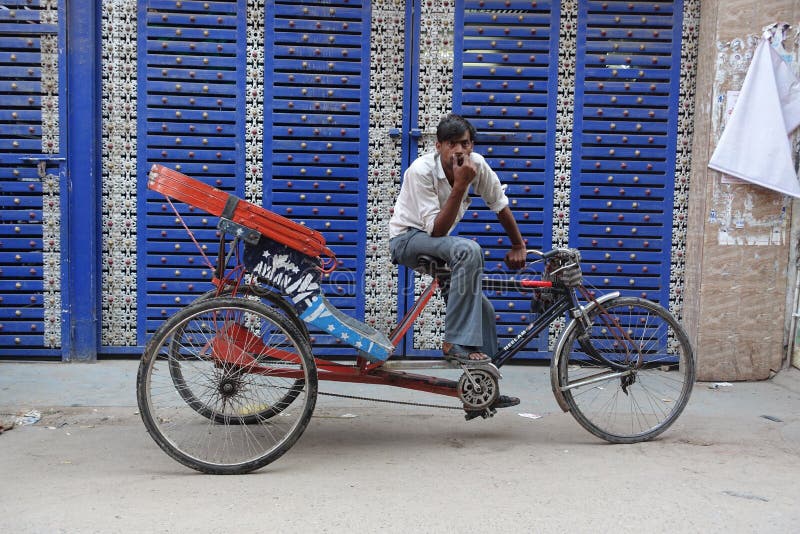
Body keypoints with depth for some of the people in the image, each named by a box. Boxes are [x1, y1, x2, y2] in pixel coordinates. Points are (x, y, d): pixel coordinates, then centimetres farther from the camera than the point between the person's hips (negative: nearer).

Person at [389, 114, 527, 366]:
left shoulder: (476, 163, -11)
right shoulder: (421, 171, -26)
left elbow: (500, 205, 5)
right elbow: (435, 230, -29)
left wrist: (518, 246, 12)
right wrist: (460, 185, -35)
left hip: (436, 242, 6)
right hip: (407, 239, -6)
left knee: (482, 307, -3)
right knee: (469, 250, -34)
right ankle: (455, 343, -30)